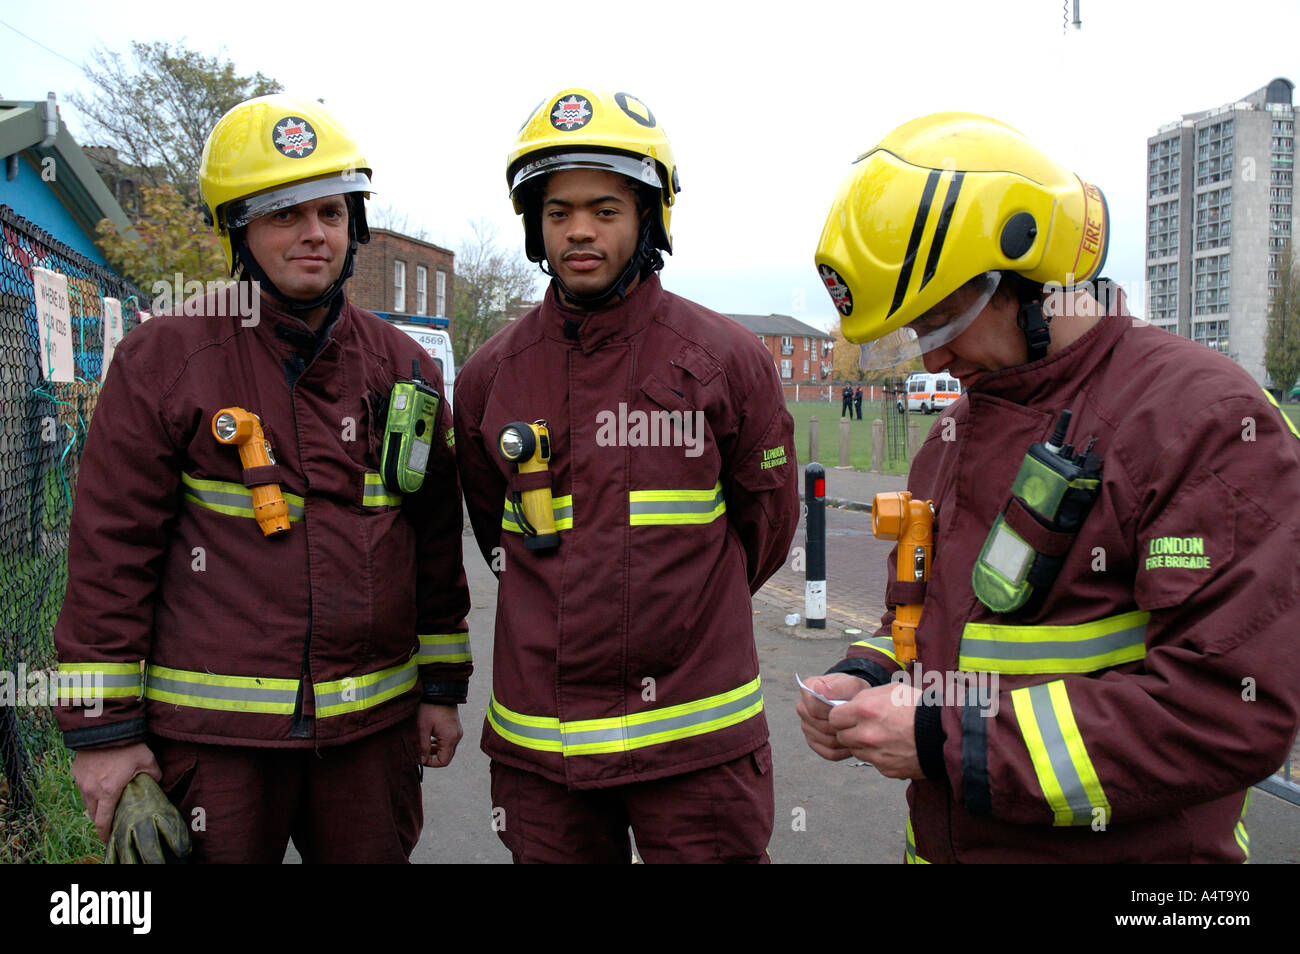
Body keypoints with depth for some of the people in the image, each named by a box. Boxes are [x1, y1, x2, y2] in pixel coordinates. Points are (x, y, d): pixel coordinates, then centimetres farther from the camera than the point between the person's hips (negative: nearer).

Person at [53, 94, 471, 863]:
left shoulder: (404, 369, 5)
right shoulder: (165, 359, -5)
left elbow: (436, 541, 9)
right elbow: (112, 547, -6)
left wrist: (441, 686, 10)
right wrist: (103, 727, -7)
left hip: (372, 726, 4)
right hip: (210, 732, -3)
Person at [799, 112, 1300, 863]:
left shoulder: (1205, 418, -18)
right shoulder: (957, 430, 7)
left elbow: (1231, 714, -24)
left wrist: (955, 738, -24)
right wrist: (868, 681, -5)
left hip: (1127, 846, -6)